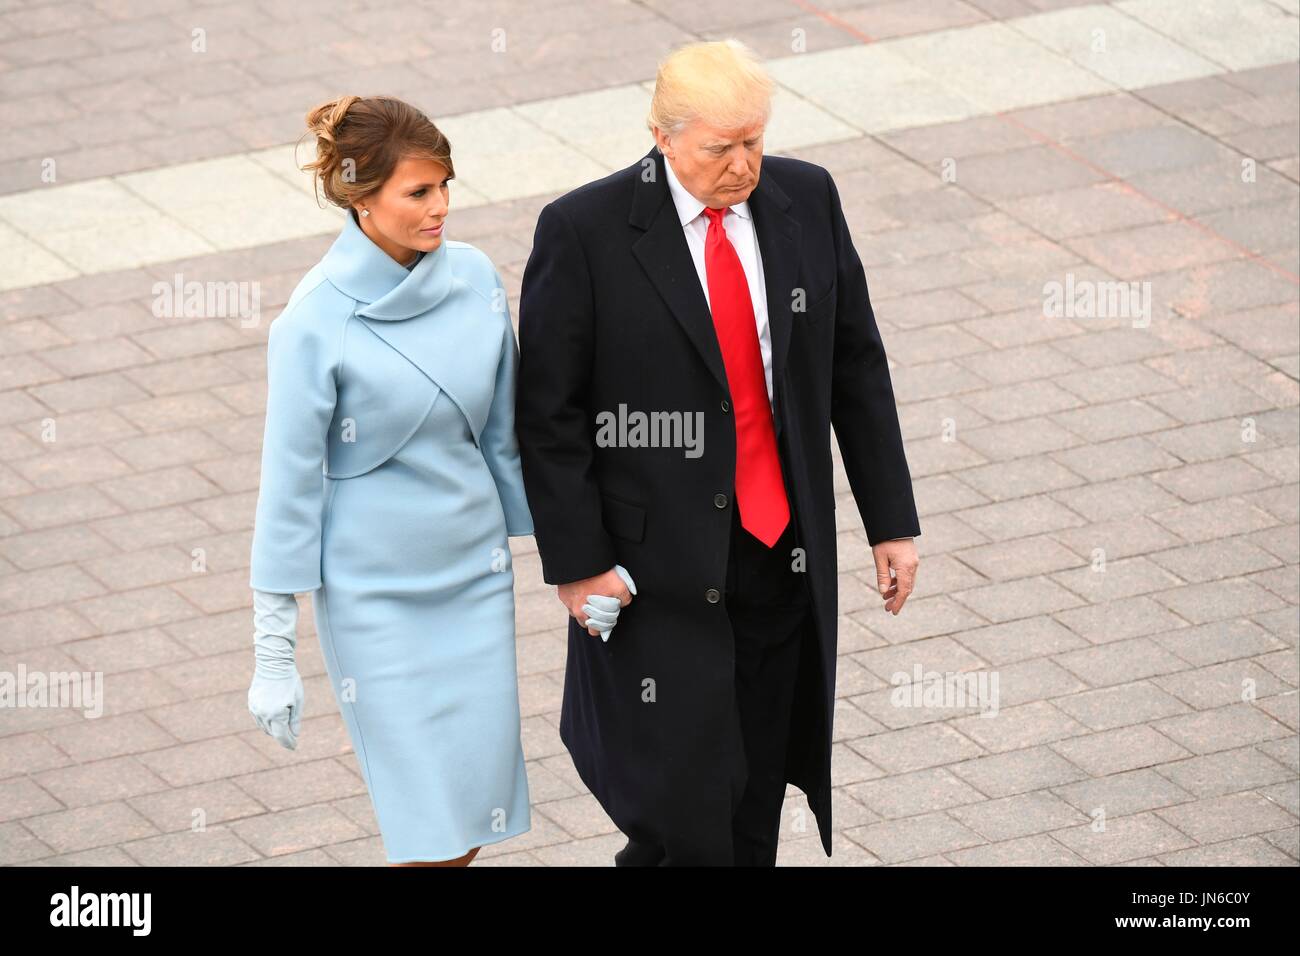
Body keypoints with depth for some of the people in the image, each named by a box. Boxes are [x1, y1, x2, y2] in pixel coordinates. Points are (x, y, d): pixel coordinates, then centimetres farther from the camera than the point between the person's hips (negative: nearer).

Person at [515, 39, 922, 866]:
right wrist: (576, 562, -11)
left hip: (785, 552, 4)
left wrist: (893, 519, 6)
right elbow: (547, 413, -8)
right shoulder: (585, 231, -12)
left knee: (756, 802, 12)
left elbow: (856, 366, 8)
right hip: (660, 568, -4)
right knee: (684, 810, -6)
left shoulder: (806, 200, 1)